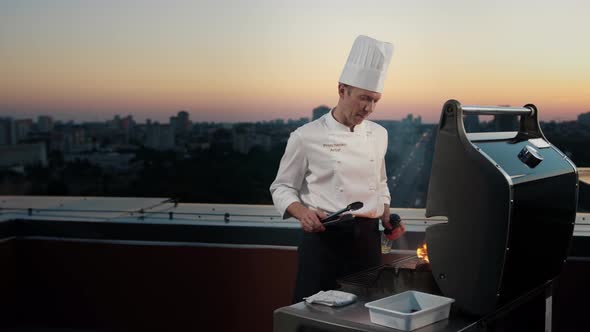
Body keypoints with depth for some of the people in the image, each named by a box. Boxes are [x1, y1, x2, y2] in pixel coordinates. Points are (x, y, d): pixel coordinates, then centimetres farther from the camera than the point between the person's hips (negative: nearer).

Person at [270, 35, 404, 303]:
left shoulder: (378, 135, 9)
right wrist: (302, 212, -17)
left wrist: (386, 215, 6)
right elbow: (282, 187, 1)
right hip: (324, 238, -4)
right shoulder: (306, 137, -6)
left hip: (368, 238, 5)